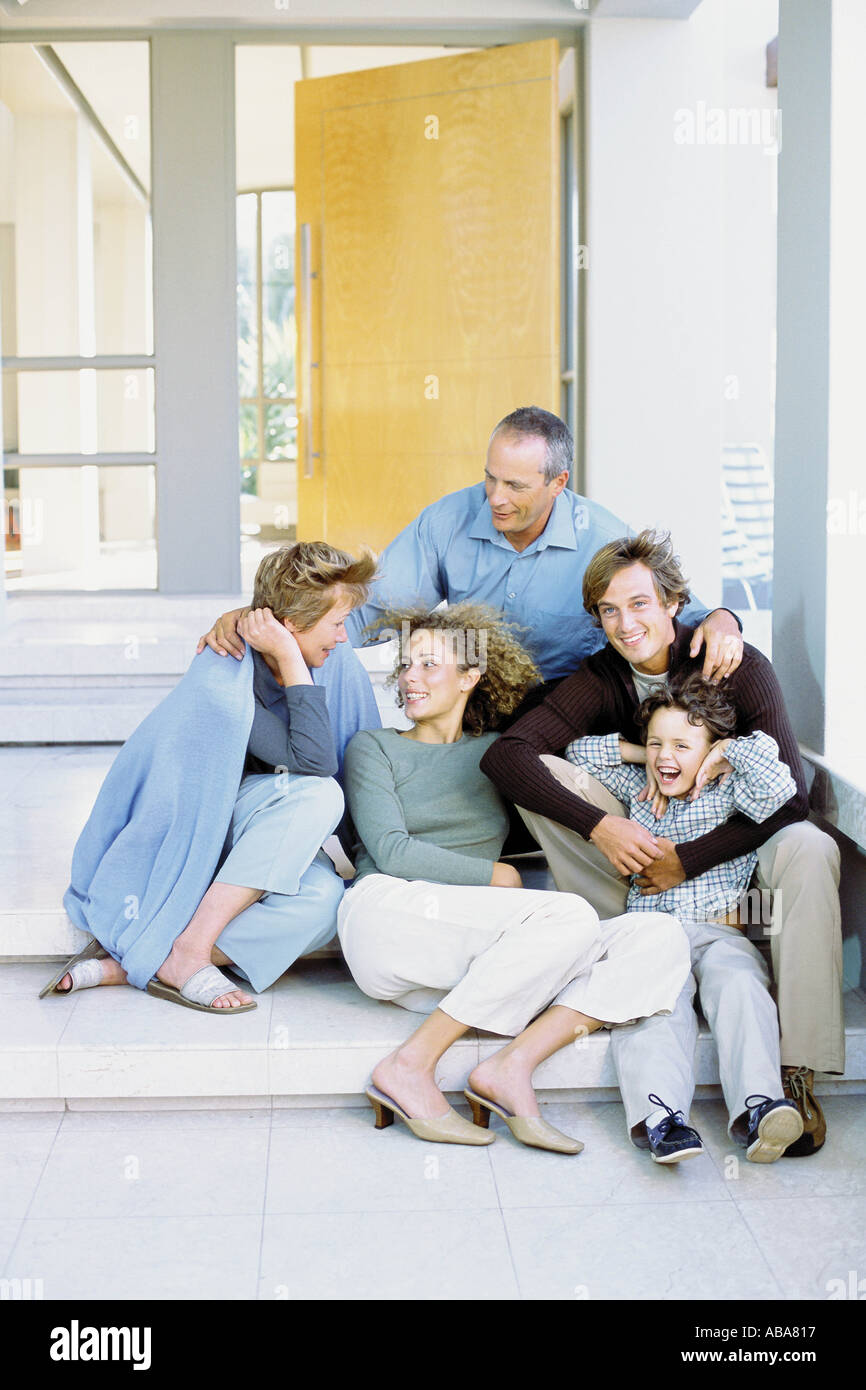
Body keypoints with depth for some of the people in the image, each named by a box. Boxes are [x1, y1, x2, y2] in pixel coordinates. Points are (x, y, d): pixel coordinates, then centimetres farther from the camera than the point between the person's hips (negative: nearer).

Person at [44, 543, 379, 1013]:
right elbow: (313, 762, -29)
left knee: (323, 897, -29)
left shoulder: (335, 664, -1)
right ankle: (187, 951, -28)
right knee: (316, 794, -32)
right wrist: (292, 660, -28)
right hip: (195, 828, -6)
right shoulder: (225, 678, -24)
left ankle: (126, 964, -25)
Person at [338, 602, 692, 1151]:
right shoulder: (375, 747, 13)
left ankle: (512, 1067, -28)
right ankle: (410, 1067, -26)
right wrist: (495, 875, 0)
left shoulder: (495, 752, 24)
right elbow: (391, 851, 0)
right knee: (572, 915, -29)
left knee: (661, 936, -15)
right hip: (391, 915, -5)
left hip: (471, 960, 5)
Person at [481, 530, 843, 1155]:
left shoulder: (739, 666, -15)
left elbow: (788, 797, -22)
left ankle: (798, 1071, -31)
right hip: (643, 845, 3)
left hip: (732, 846, -2)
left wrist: (687, 860, -26)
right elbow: (505, 754, -21)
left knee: (810, 850, -35)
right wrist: (599, 825, -33)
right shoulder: (601, 680, -8)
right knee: (542, 775, -20)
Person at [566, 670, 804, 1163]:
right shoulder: (638, 789, 24)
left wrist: (726, 751, 4)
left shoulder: (730, 794, 9)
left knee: (738, 985, -35)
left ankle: (757, 1106, -49)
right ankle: (662, 1115, -50)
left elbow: (776, 785, -12)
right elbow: (581, 750, 30)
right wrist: (645, 755, 19)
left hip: (716, 933, -2)